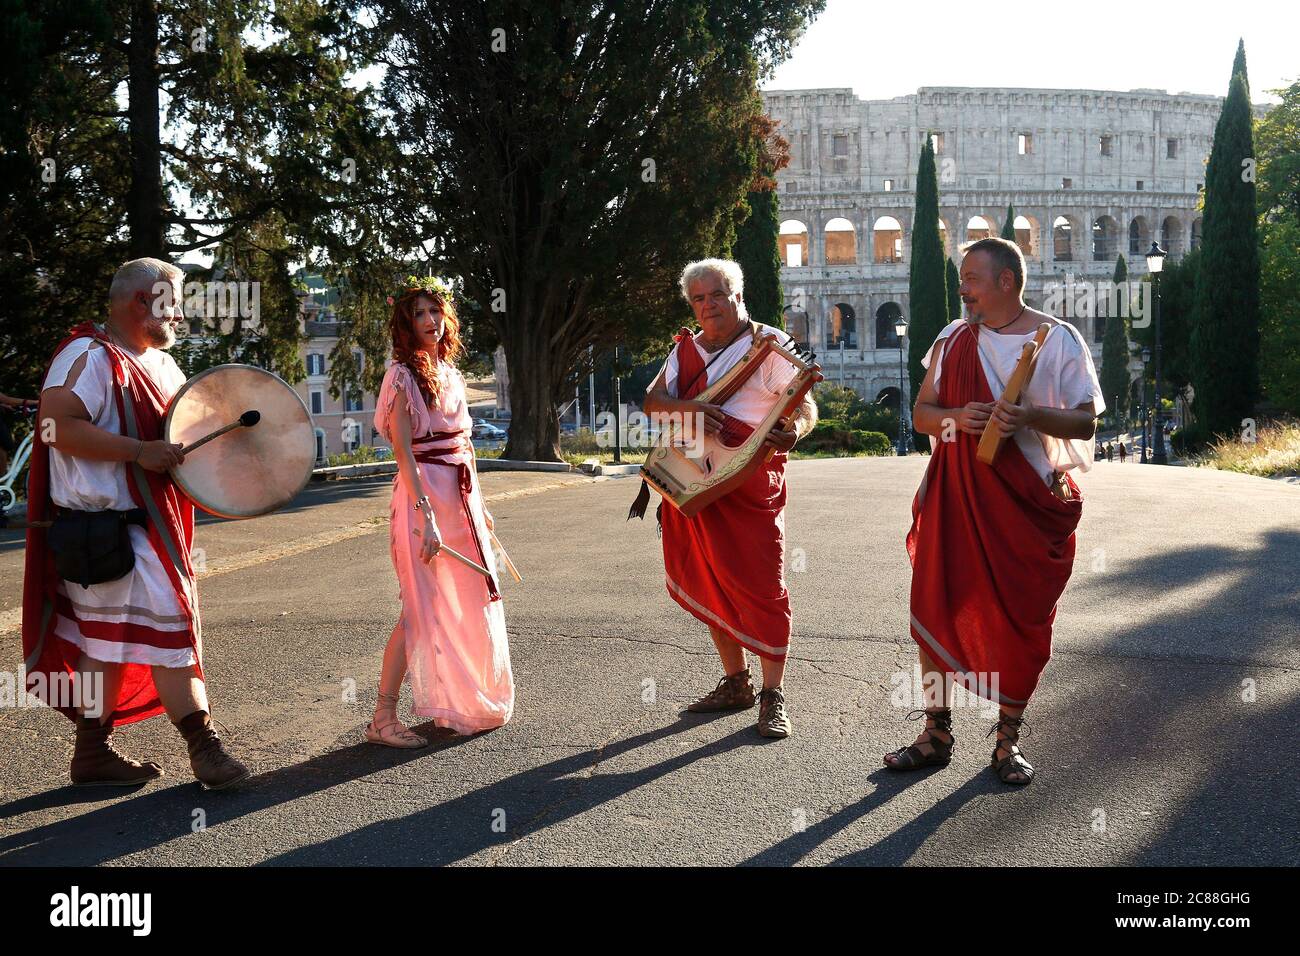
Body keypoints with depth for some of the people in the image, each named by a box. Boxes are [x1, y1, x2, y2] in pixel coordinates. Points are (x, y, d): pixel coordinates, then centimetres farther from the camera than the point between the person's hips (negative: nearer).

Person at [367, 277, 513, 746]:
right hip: (423, 496, -8)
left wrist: (478, 506, 19)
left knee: (469, 604, 13)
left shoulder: (450, 373, 15)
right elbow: (404, 452, -16)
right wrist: (426, 516, -23)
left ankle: (457, 705, 27)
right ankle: (383, 718, -3)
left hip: (460, 497, 8)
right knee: (421, 609, -9)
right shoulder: (404, 375, -9)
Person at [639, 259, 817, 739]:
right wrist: (688, 408, -18)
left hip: (748, 486, -6)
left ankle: (773, 696, 3)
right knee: (709, 585, 11)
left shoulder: (769, 345, -4)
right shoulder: (685, 349, 14)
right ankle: (735, 683, 25)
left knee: (761, 586, -7)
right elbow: (652, 399, 3)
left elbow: (806, 406, -9)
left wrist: (793, 430, -33)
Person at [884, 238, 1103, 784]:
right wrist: (955, 416, -12)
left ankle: (1008, 741, 18)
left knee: (1021, 620, 3)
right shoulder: (954, 339, 9)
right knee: (936, 609, 2)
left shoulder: (1059, 340, -3)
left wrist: (1031, 415, -22)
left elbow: (1086, 422, -4)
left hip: (1029, 500, -3)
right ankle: (936, 735, 16)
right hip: (955, 495, 3)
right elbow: (921, 413, 10)